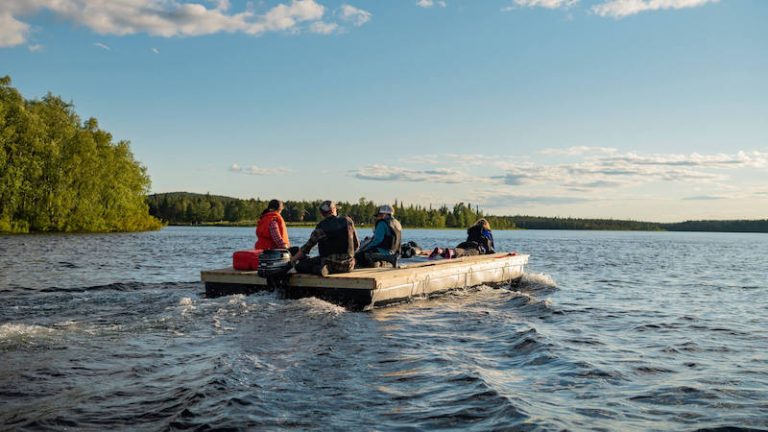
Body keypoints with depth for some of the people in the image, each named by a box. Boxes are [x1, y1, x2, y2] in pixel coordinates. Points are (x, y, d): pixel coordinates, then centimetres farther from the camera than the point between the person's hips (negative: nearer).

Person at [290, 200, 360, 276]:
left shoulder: (321, 227, -7)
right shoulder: (348, 221, 1)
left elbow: (307, 247, -1)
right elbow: (356, 245, 6)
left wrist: (293, 259, 14)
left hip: (331, 265, -3)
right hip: (348, 266, 3)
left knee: (300, 266, 8)